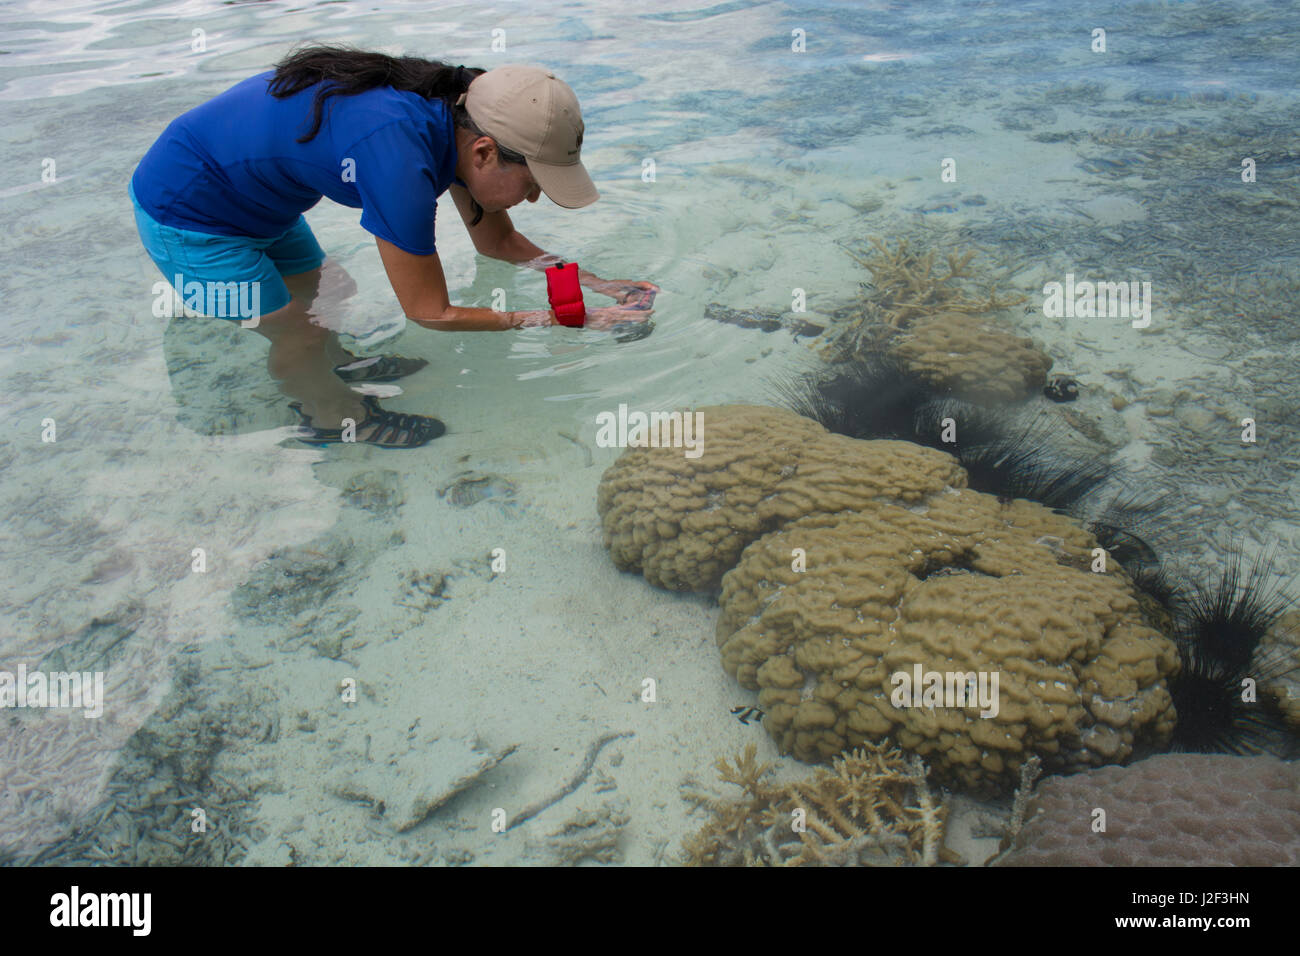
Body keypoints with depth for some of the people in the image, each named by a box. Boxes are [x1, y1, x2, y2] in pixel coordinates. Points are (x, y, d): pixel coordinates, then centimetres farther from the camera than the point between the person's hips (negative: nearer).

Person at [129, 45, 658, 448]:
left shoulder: (458, 115, -10)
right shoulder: (401, 160, -39)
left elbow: (497, 239, 4)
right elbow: (430, 312, -29)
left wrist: (599, 283, -3)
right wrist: (561, 319, -24)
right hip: (187, 217, -8)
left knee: (318, 292, 20)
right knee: (298, 334, 0)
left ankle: (338, 366, 46)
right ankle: (336, 418, 27)